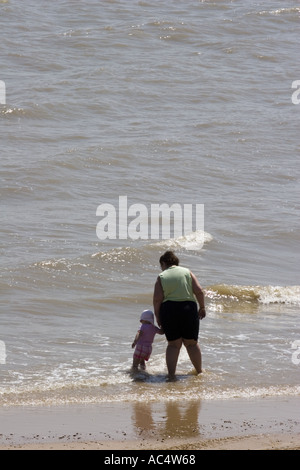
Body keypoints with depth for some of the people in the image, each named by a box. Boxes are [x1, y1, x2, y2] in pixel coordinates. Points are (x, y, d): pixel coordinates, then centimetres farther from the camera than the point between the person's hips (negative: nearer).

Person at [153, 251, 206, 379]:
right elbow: (199, 291, -1)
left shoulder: (161, 277, 3)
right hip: (188, 308, 1)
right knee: (191, 343, 12)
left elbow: (157, 299, -5)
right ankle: (199, 371, 20)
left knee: (173, 344, 6)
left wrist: (157, 316, 5)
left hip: (168, 310, -1)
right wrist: (202, 307, 11)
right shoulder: (187, 272, 7)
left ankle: (171, 374, -1)